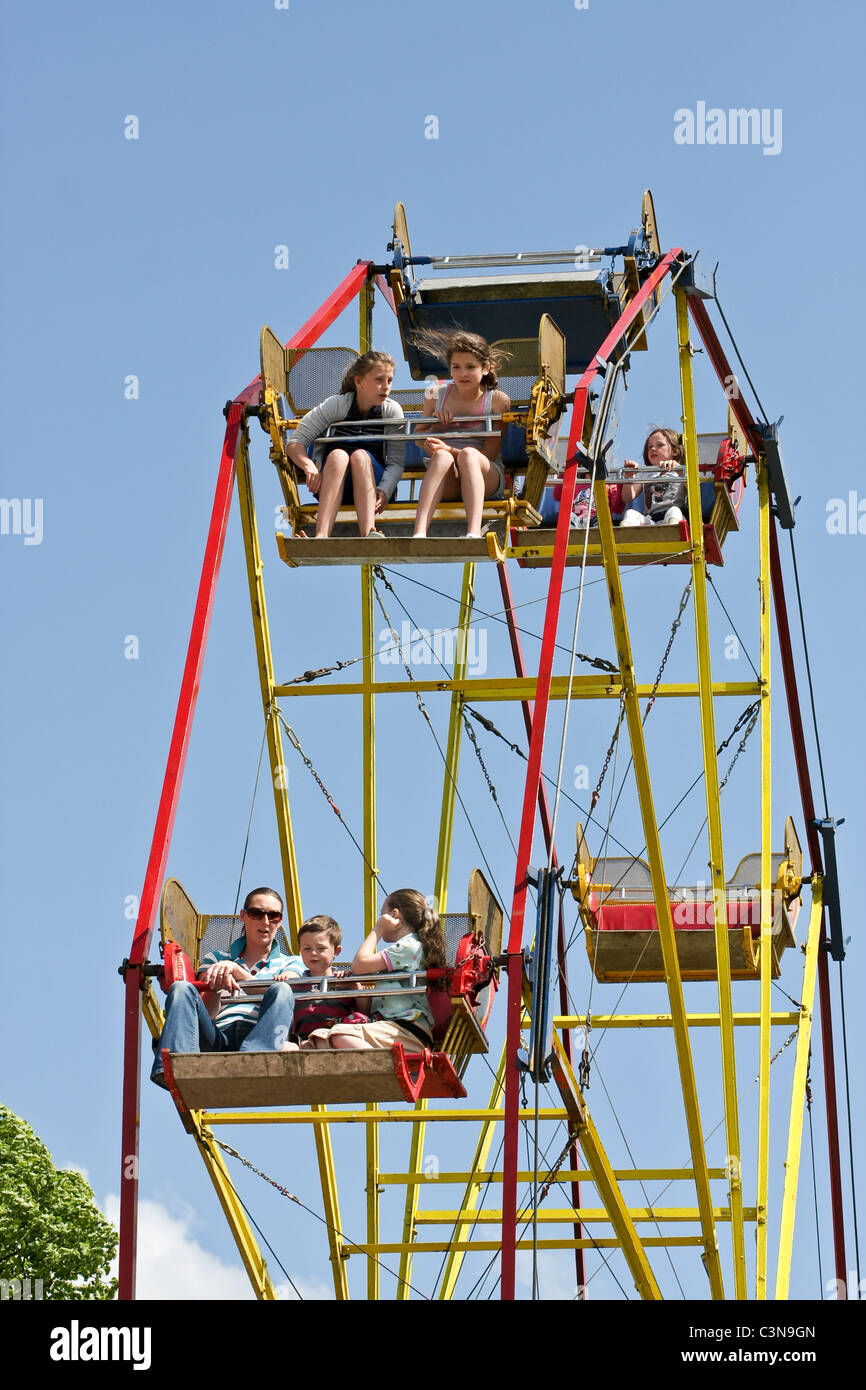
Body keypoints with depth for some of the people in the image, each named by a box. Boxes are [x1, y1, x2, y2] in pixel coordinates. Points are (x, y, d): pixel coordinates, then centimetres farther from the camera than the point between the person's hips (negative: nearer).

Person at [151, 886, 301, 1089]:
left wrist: (236, 970, -10)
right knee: (182, 988, -24)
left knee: (282, 991, -29)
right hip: (218, 1038, 1)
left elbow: (277, 996, 3)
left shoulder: (291, 963, 27)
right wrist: (216, 988, -9)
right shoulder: (216, 959, 29)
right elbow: (206, 1013, 13)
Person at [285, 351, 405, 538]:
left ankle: (369, 533, -51)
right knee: (338, 455, -31)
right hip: (330, 487, 0)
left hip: (373, 484, 0)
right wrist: (309, 465, -30)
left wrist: (384, 491, -27)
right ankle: (321, 535, -51)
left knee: (360, 455, -29)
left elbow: (396, 463, -7)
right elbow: (295, 443, -8)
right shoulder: (335, 405, -5)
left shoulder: (392, 410, -2)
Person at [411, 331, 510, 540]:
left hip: (487, 478, -1)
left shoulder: (497, 400, 1)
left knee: (469, 454, -35)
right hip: (445, 483, 1)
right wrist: (437, 426, -4)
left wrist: (451, 450, -20)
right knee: (441, 456, -33)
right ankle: (419, 533, -53)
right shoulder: (436, 395, 10)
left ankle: (474, 532, -55)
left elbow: (489, 454, -5)